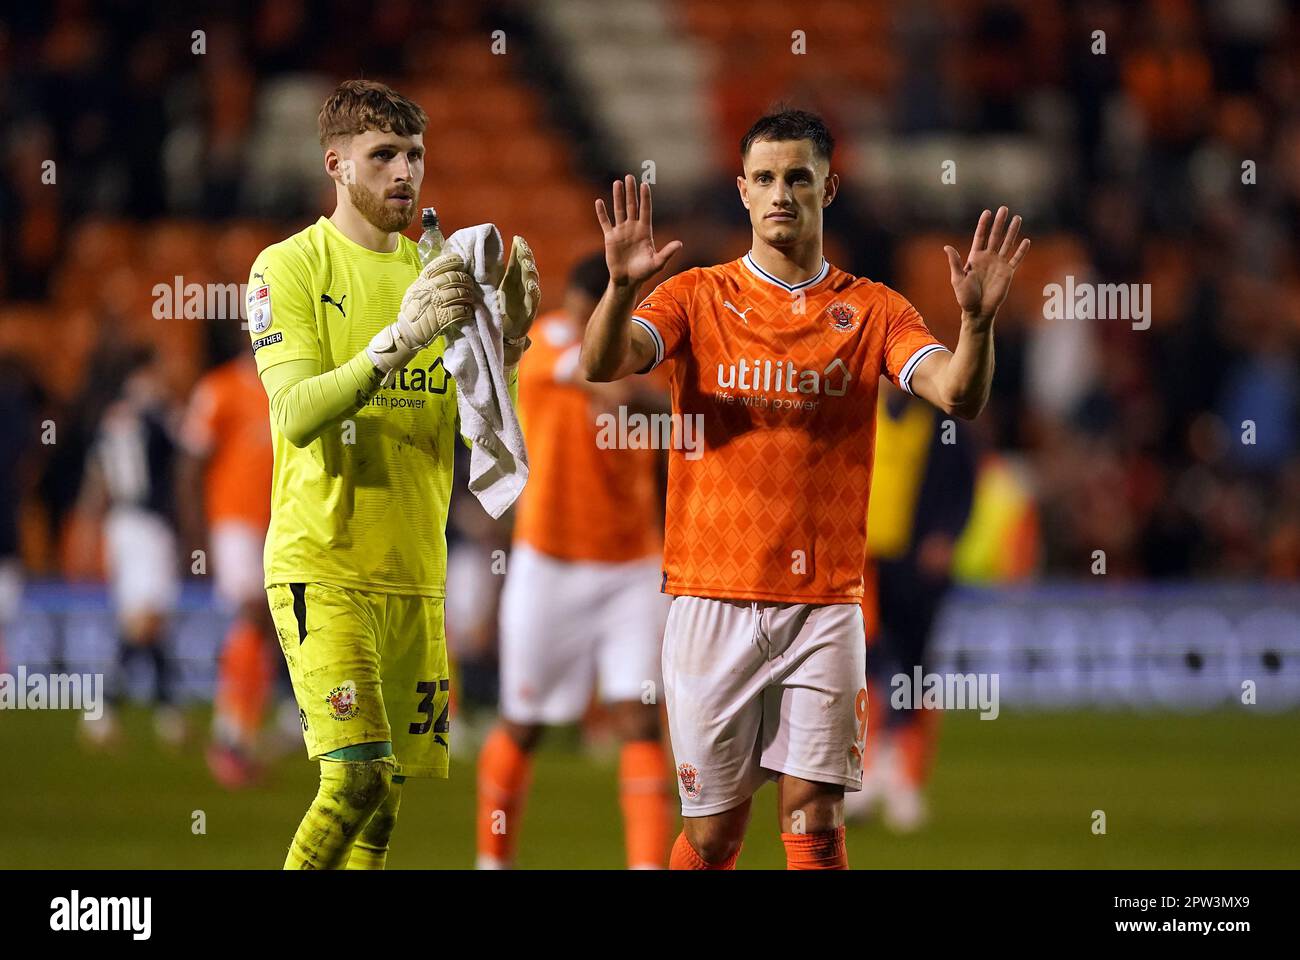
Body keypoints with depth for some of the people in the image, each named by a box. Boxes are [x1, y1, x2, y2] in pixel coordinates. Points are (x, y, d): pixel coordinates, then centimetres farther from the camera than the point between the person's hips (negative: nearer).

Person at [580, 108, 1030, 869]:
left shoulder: (872, 312, 5)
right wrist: (622, 287, -30)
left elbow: (959, 395, -9)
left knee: (816, 823, -6)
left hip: (824, 605, 0)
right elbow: (602, 364, -11)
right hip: (713, 598, 0)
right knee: (714, 830, 3)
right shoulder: (699, 297, 5)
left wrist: (977, 322, -29)